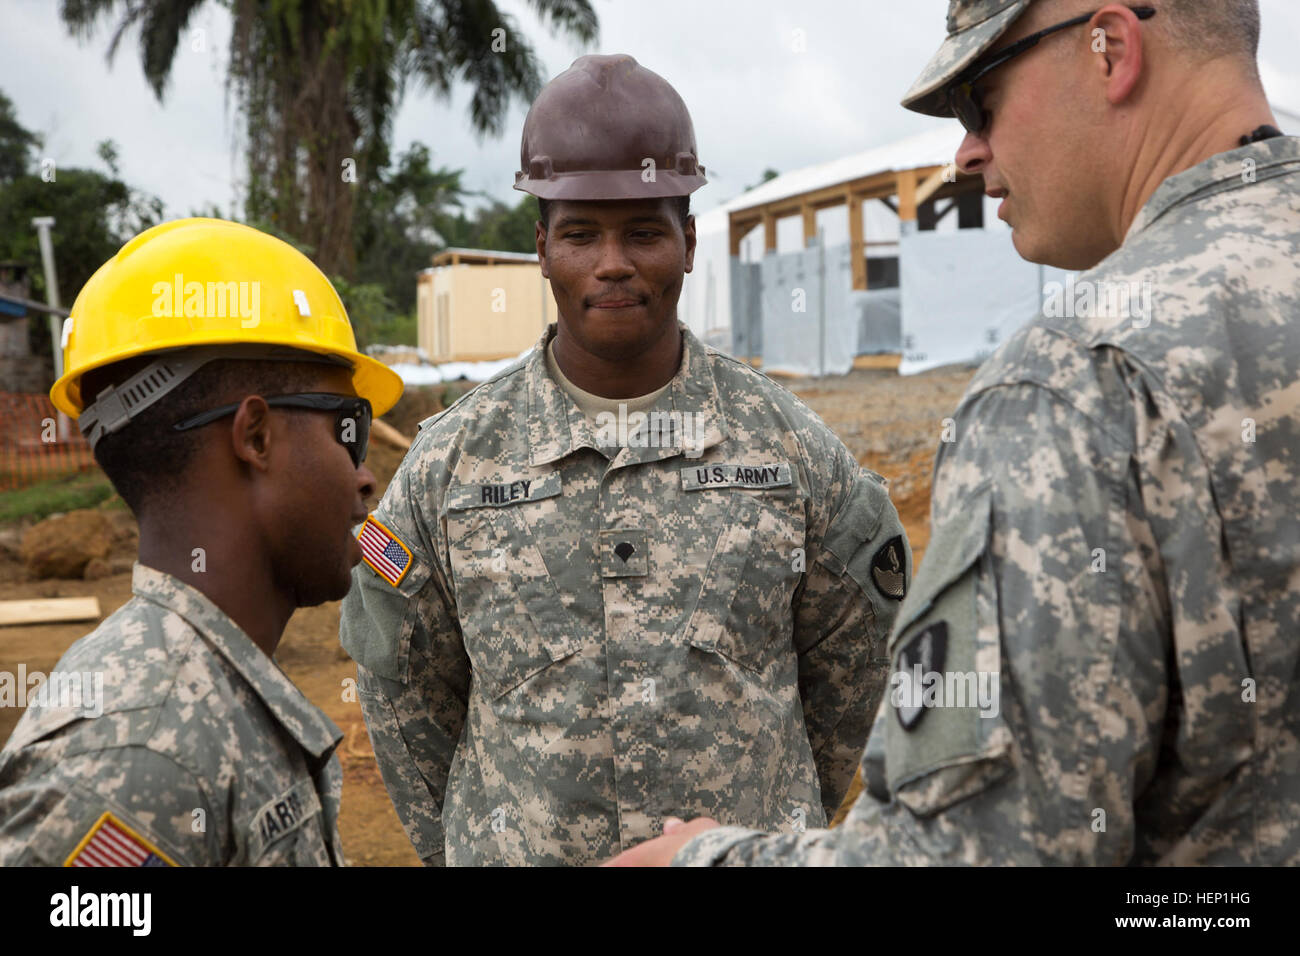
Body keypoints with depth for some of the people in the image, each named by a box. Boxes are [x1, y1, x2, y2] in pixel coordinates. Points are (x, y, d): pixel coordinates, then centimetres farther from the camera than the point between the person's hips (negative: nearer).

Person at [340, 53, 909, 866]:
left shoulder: (793, 447, -4)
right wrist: (455, 844, 9)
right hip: (521, 847, 0)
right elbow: (403, 685, 5)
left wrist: (788, 819, 10)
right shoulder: (452, 459, -5)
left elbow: (849, 664, 7)